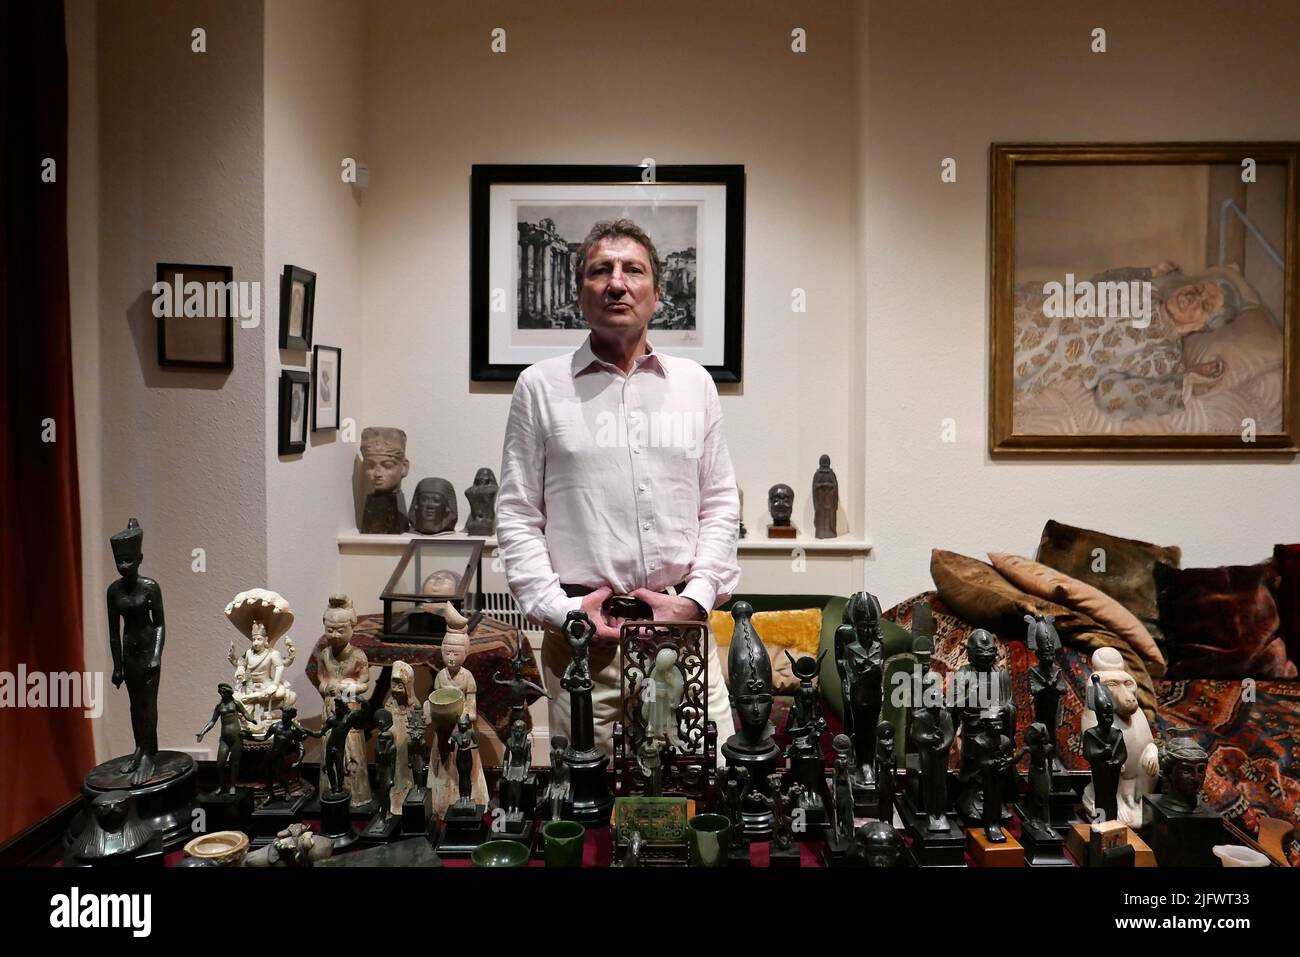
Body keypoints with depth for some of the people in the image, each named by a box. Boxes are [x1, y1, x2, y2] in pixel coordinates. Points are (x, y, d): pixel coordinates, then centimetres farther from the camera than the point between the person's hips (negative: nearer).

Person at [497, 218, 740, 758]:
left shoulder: (694, 383, 11)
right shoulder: (540, 385, 5)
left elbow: (721, 505, 9)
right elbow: (517, 516, 3)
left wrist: (696, 597, -3)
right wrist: (559, 608, -7)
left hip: (682, 621, 2)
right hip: (583, 631, -1)